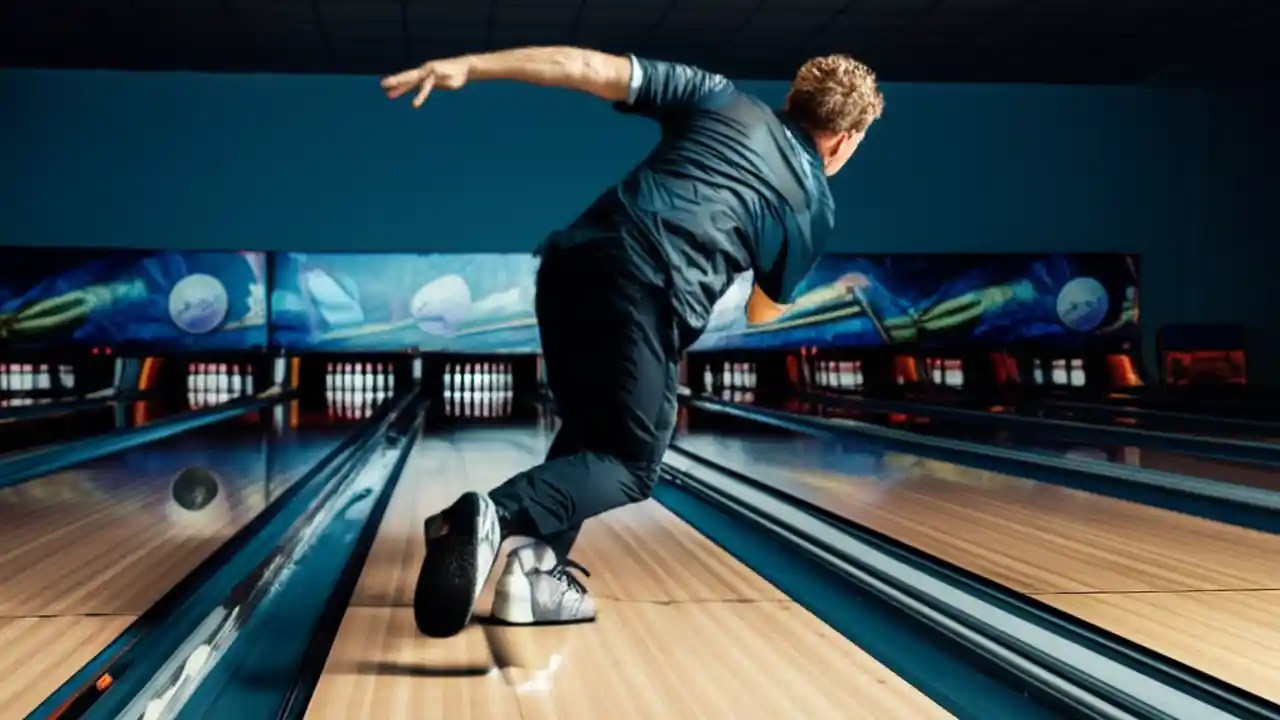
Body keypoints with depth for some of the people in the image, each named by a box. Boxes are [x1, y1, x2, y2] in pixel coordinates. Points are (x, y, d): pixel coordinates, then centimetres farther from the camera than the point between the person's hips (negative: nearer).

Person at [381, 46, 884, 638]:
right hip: (646, 296, -5)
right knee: (631, 464, 7)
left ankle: (540, 570, 15)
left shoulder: (719, 99, 21)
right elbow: (763, 313, 30)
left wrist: (466, 68, 9)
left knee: (588, 428, 25)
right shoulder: (815, 205, 17)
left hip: (575, 261, 5)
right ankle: (494, 516, -19)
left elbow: (591, 68, 11)